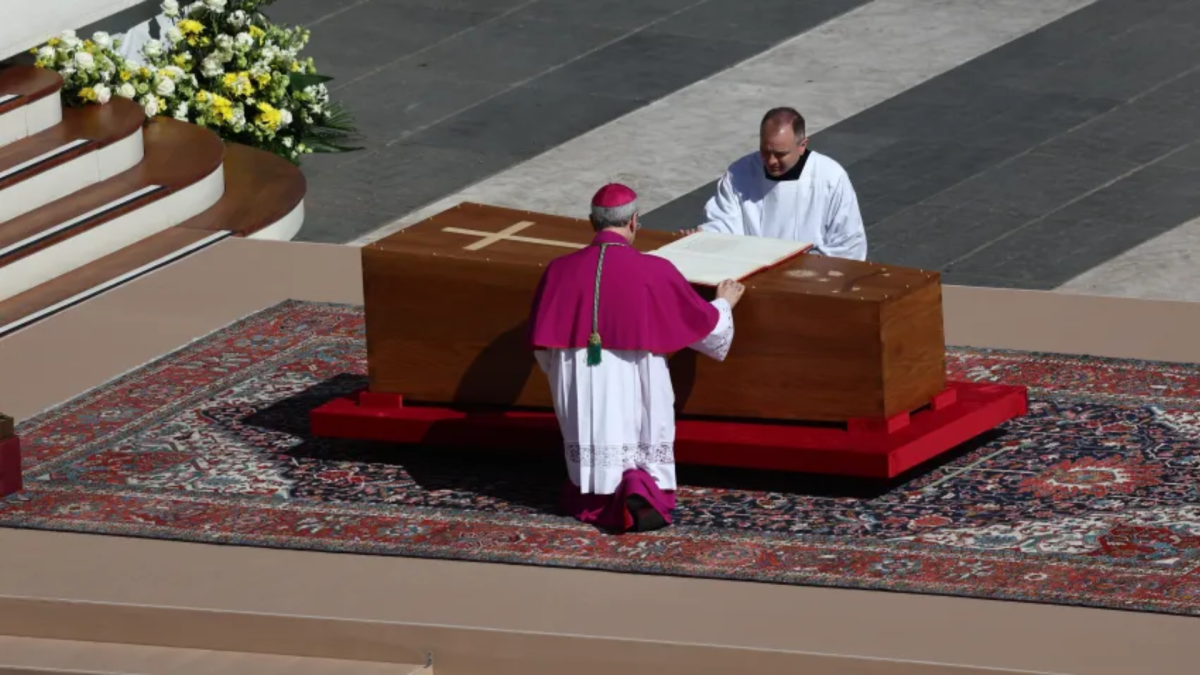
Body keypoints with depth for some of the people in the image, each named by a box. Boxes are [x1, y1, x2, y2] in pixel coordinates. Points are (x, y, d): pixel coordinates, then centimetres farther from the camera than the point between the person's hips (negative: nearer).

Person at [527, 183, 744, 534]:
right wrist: (724, 304, 30)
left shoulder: (559, 271, -3)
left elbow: (543, 350, 6)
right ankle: (644, 491, -22)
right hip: (638, 395, -2)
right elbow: (707, 328, 7)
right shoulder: (655, 272, -8)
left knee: (593, 478, 14)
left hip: (582, 392, 2)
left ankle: (597, 500, -17)